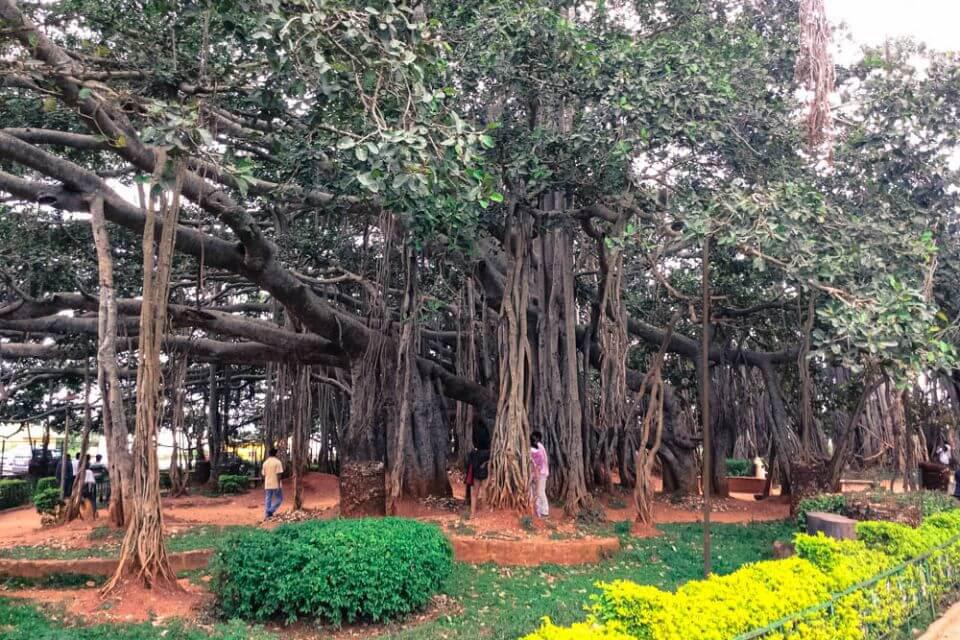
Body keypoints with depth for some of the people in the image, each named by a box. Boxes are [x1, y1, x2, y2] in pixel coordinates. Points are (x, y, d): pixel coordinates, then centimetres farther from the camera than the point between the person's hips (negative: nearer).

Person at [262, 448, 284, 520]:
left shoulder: (265, 462, 8)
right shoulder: (277, 462, -10)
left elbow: (264, 475, 11)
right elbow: (278, 474, -14)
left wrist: (264, 485, 20)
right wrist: (279, 485, -13)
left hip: (267, 485, 6)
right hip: (275, 485, -5)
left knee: (267, 500, 9)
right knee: (279, 499, 6)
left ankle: (267, 515, 9)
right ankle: (271, 511, -8)